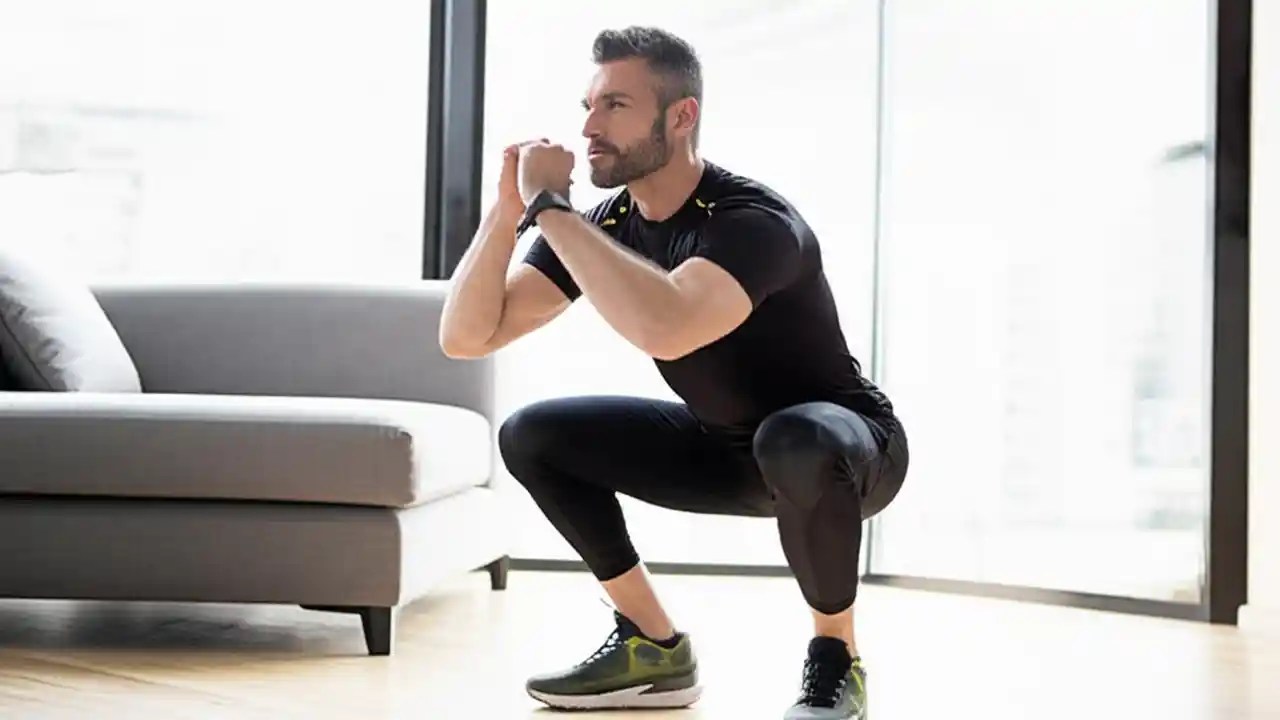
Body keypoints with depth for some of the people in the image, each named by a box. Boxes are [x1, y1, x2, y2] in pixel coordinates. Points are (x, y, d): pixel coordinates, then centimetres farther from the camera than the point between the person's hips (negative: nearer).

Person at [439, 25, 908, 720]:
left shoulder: (751, 219, -30)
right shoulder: (602, 226, -8)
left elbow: (665, 329, -51)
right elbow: (465, 337, -12)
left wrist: (549, 206, -40)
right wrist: (508, 209, -27)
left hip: (844, 446, -7)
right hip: (726, 449, 7)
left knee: (795, 441, -41)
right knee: (532, 436, -3)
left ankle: (834, 660, -14)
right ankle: (655, 648, 4)